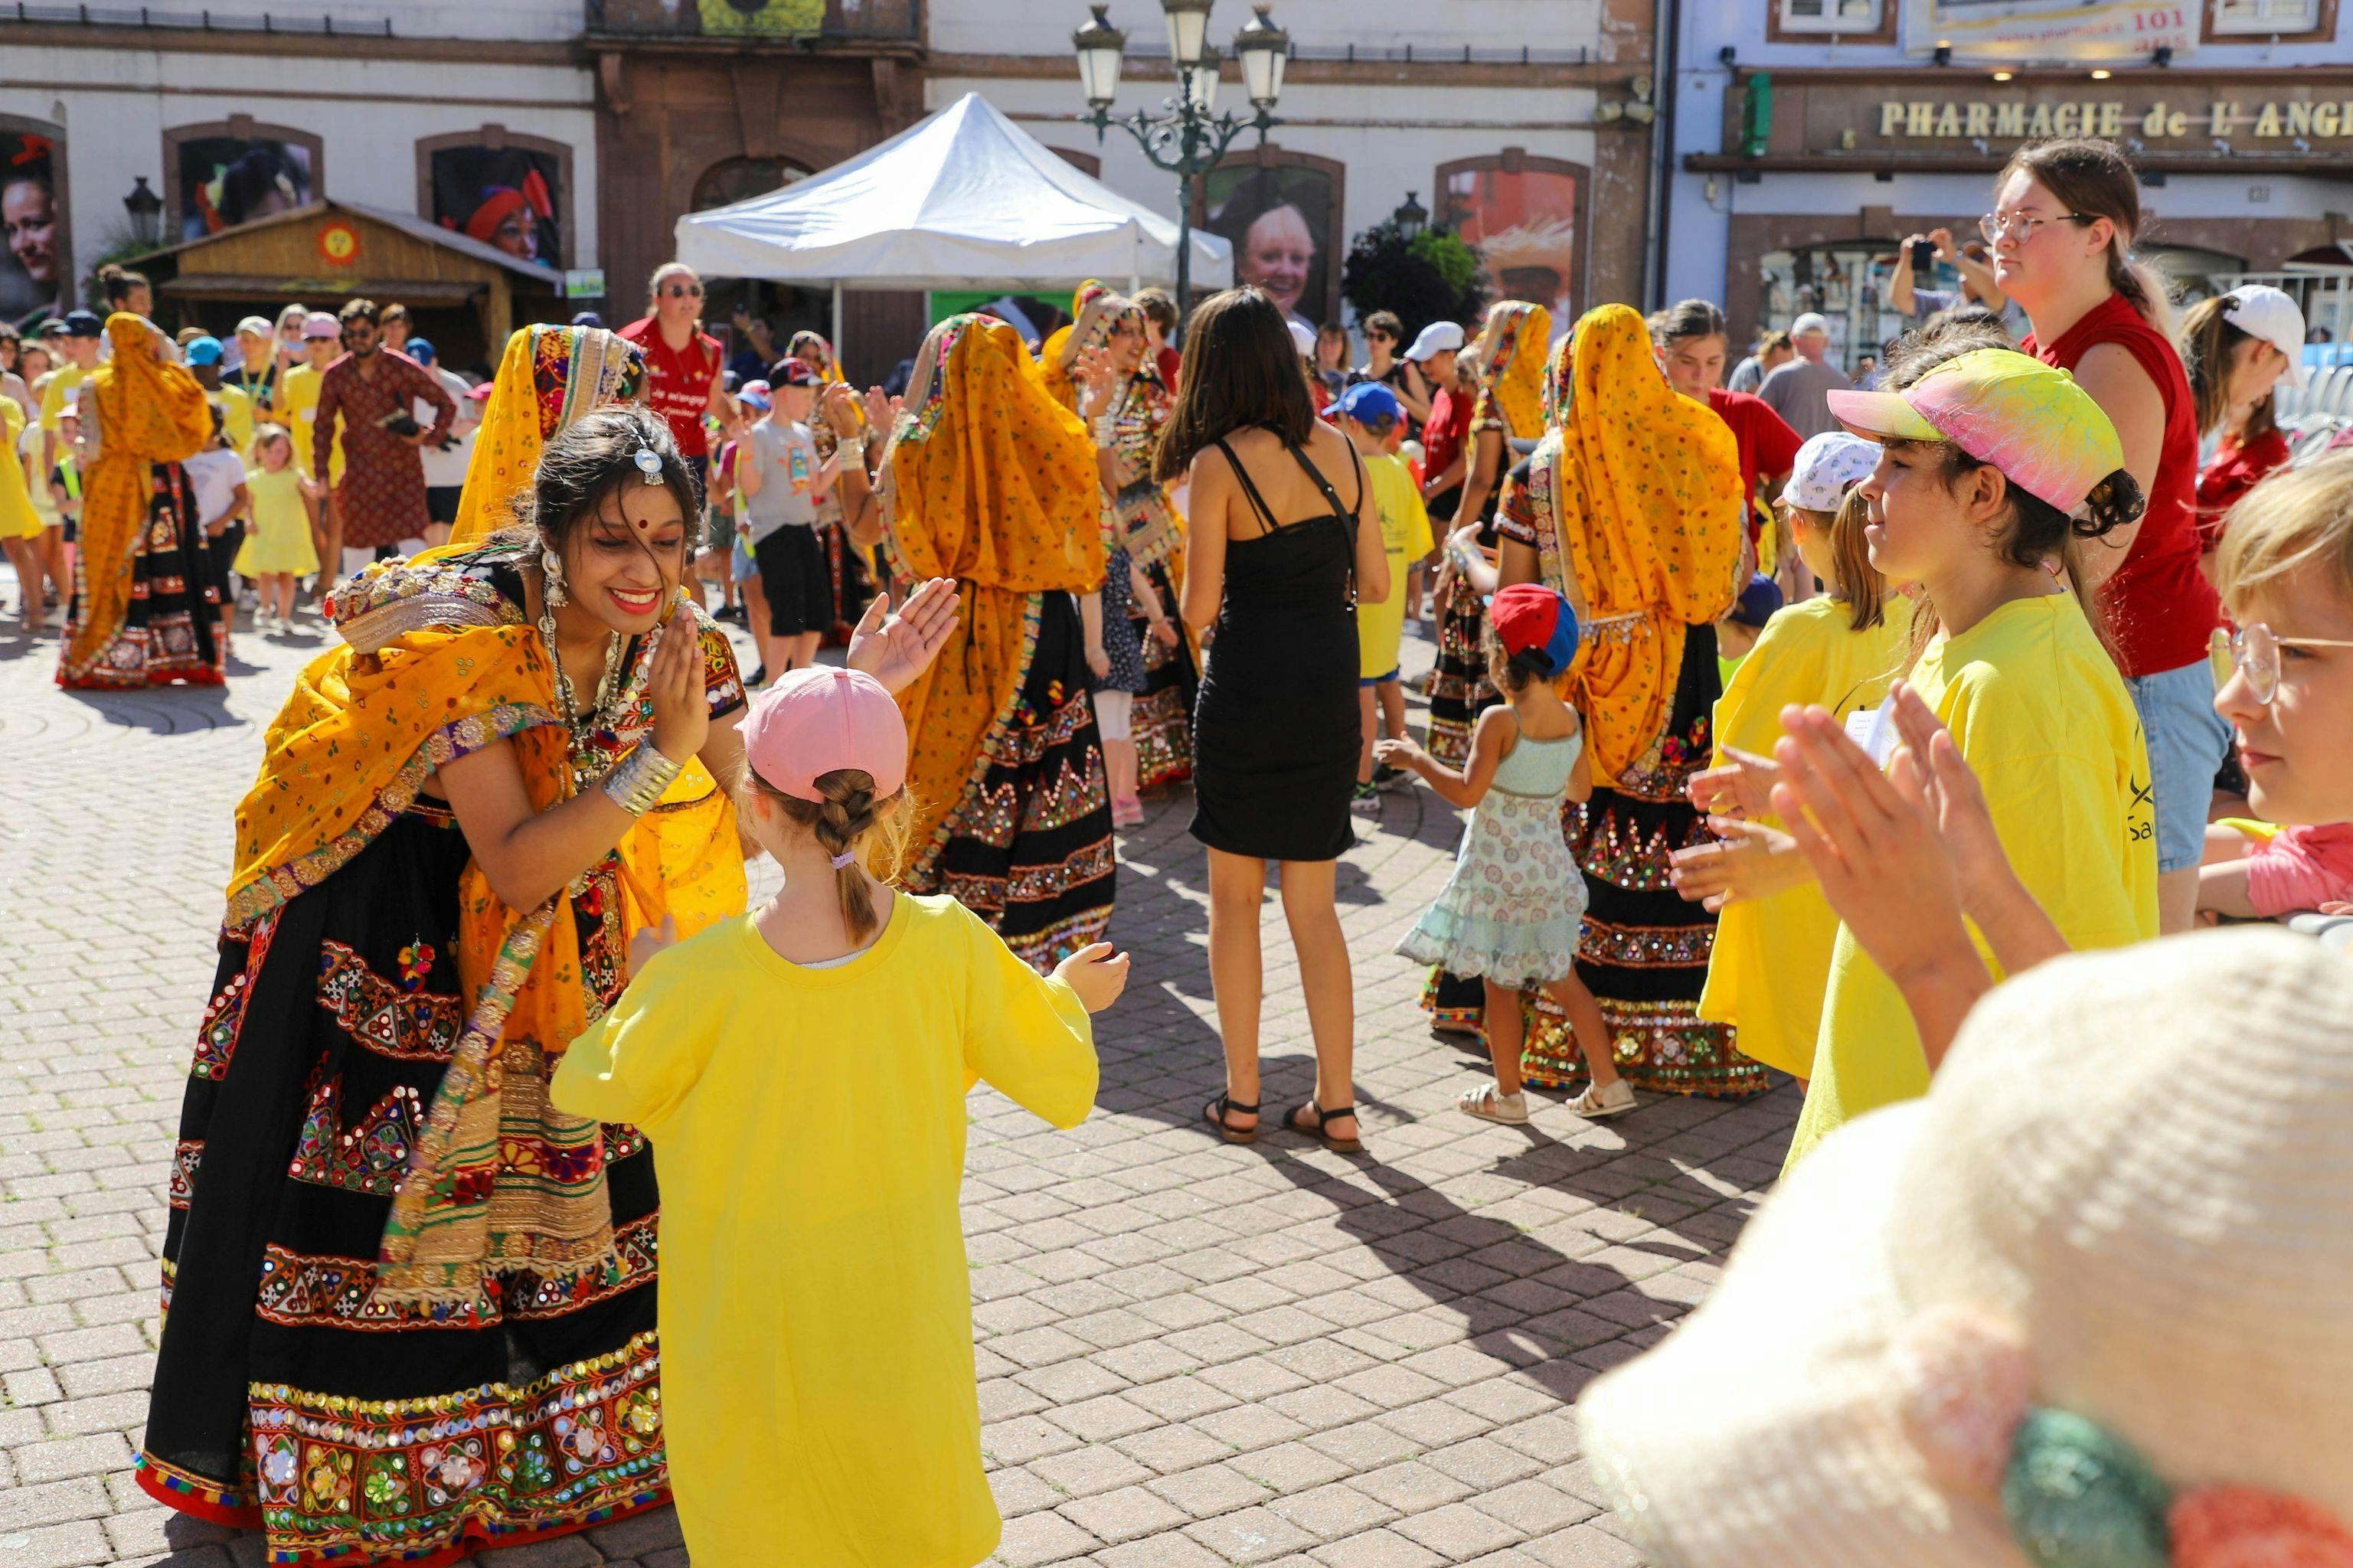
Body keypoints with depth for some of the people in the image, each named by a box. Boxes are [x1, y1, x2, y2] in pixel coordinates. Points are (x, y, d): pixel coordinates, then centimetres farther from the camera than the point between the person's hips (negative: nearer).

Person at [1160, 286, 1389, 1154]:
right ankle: (1336, 1101, 14)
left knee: (1235, 897, 11)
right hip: (1331, 688, 4)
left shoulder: (1217, 464, -10)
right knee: (1313, 904, 13)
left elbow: (1200, 608, -11)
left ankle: (1241, 1097, 17)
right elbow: (1376, 583, 6)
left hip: (1249, 684, -4)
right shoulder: (1337, 448, 4)